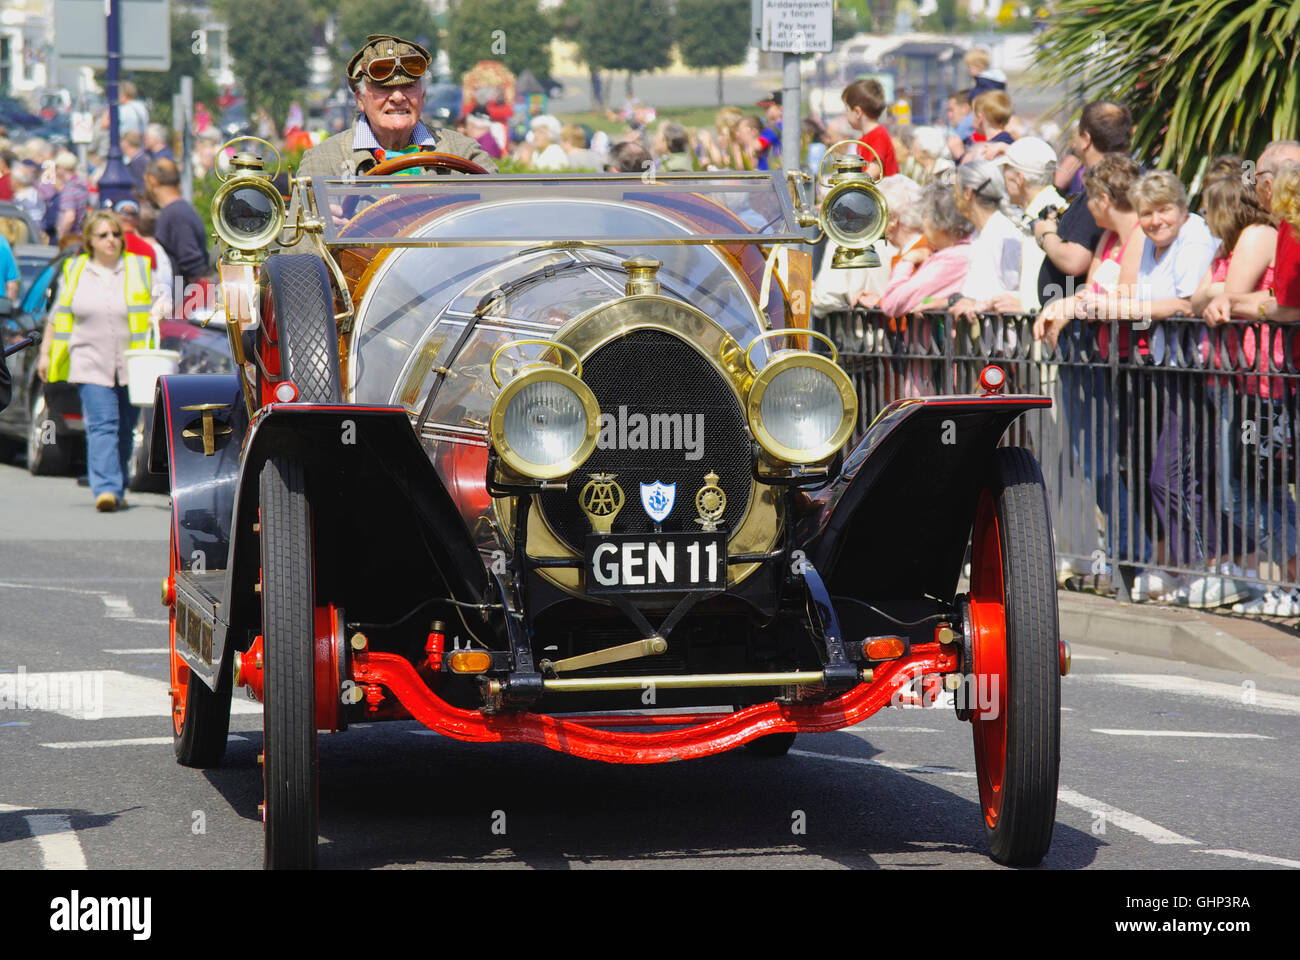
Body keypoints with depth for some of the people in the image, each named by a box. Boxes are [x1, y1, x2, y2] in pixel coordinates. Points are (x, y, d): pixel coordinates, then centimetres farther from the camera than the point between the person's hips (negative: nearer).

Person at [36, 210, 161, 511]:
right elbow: (57, 316, 18)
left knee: (124, 430, 6)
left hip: (132, 367, 1)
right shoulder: (74, 272, 10)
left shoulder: (139, 269, 8)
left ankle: (118, 489, 19)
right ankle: (106, 489, -23)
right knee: (102, 426, -14)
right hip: (90, 363, -1)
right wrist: (45, 353, 13)